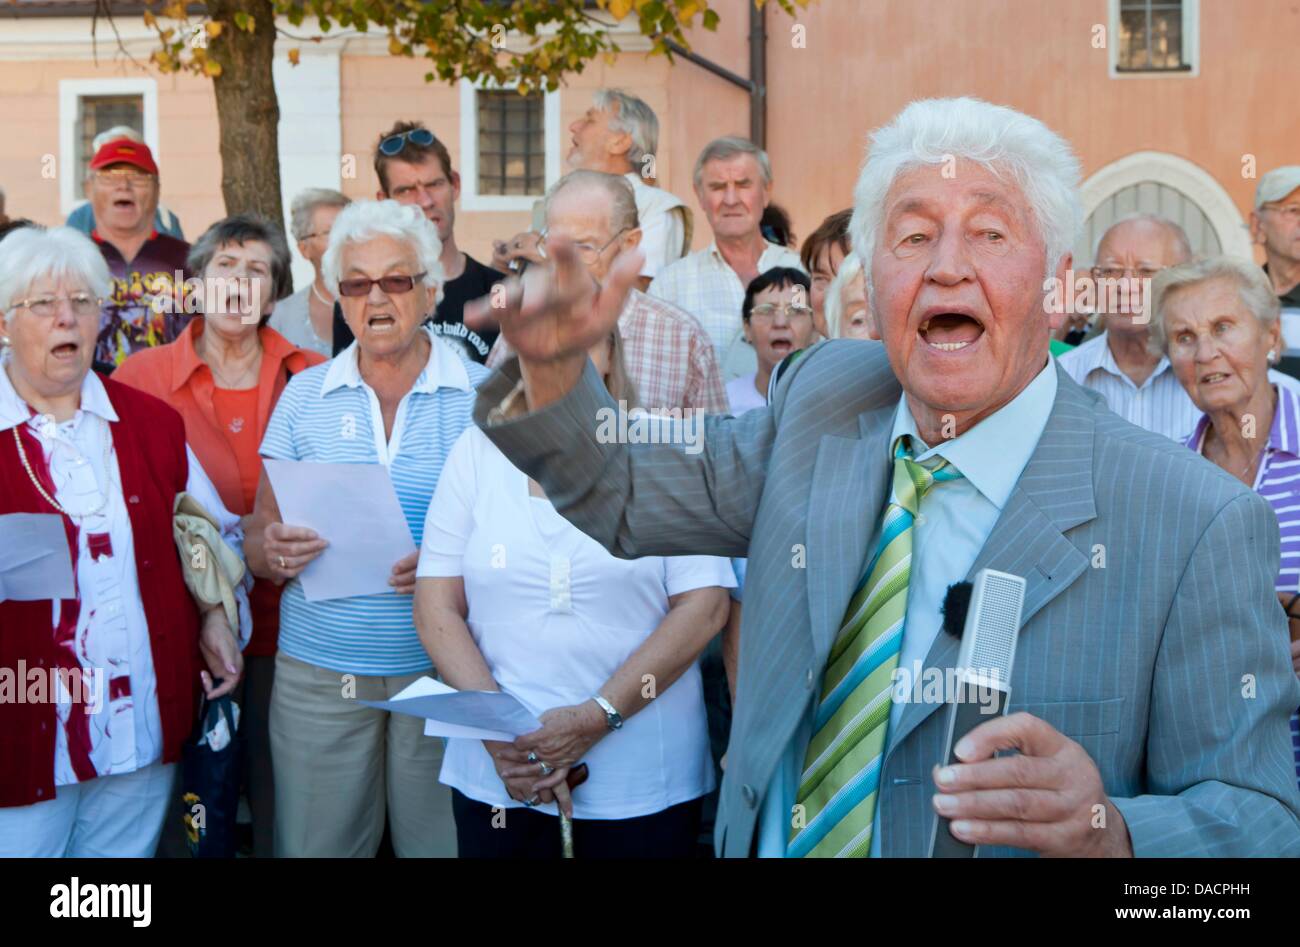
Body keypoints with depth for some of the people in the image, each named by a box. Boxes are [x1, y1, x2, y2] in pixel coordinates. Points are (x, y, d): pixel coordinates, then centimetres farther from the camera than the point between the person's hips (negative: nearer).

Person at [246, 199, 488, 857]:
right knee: (313, 846, 8)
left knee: (443, 843, 7)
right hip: (317, 672, 2)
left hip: (444, 672, -1)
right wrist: (272, 551, -14)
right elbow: (259, 544, 9)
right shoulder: (303, 396, 6)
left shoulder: (482, 396, 0)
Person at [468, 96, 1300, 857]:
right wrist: (553, 363, -14)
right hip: (763, 839, 5)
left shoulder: (1199, 523, -20)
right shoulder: (824, 400, -5)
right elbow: (619, 494, 5)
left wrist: (1110, 830, -39)